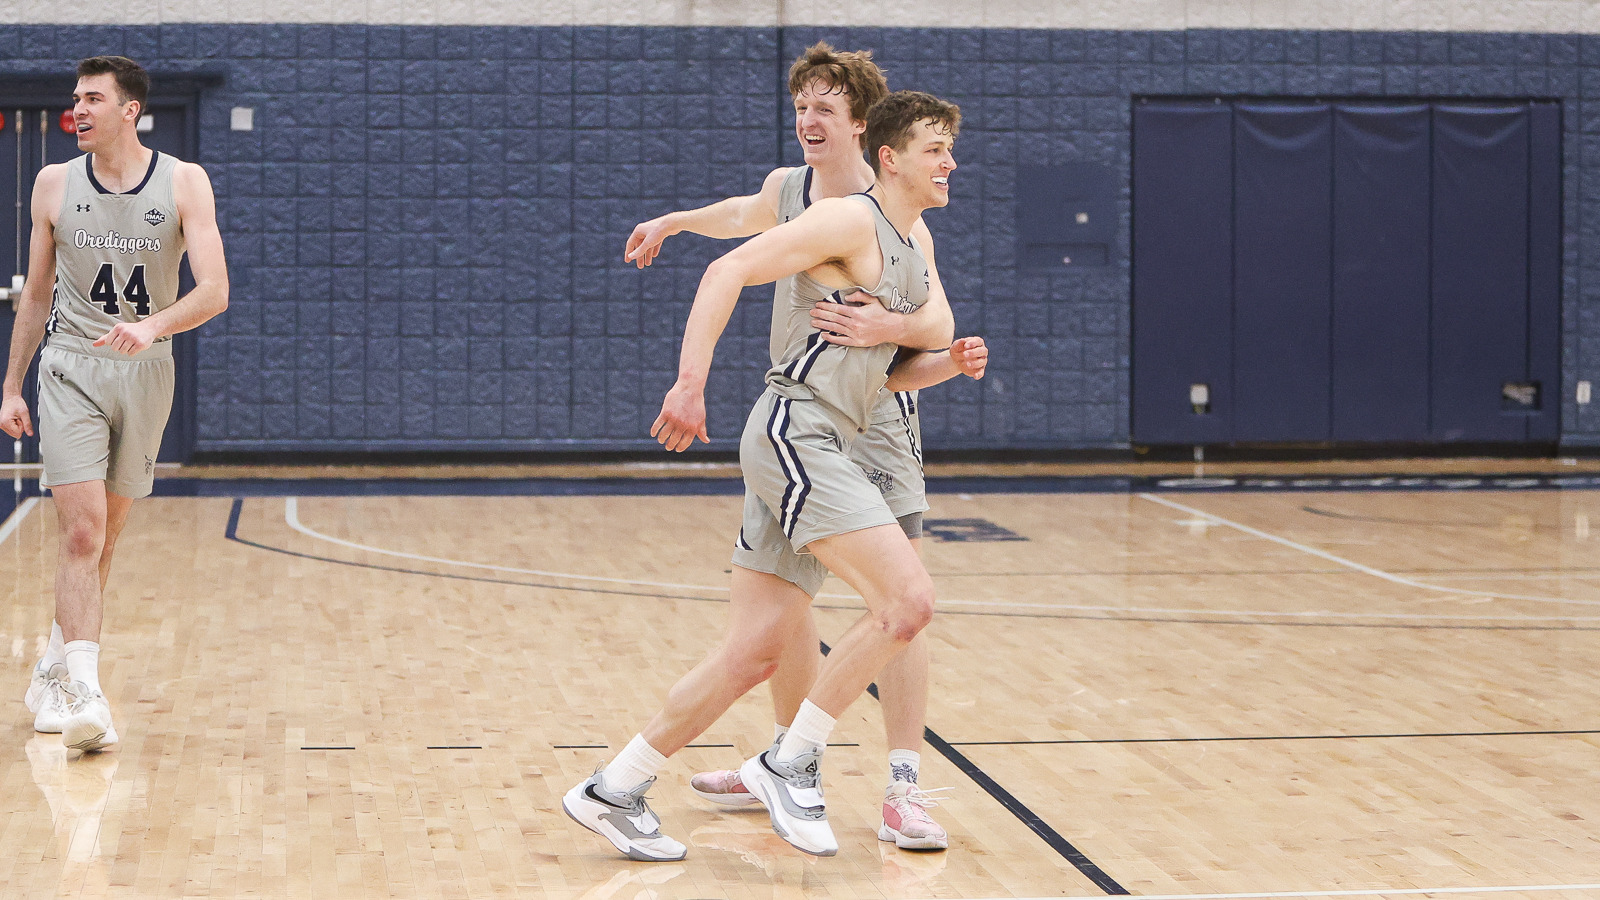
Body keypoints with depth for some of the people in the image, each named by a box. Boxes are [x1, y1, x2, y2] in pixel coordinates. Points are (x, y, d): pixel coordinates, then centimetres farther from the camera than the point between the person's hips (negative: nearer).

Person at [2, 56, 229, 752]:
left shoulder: (184, 183, -4)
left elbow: (214, 291, -13)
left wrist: (153, 324, -31)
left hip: (146, 371, 1)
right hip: (71, 368, -1)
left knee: (102, 537, 11)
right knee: (82, 531, -15)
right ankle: (82, 693, -21)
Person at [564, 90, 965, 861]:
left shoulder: (913, 253, 20)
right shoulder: (850, 221, -9)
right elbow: (729, 272, -16)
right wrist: (690, 383, -25)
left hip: (812, 449, 10)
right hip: (795, 433, -10)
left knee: (753, 657, 7)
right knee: (907, 601, -17)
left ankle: (613, 792, 14)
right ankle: (790, 762, -7)